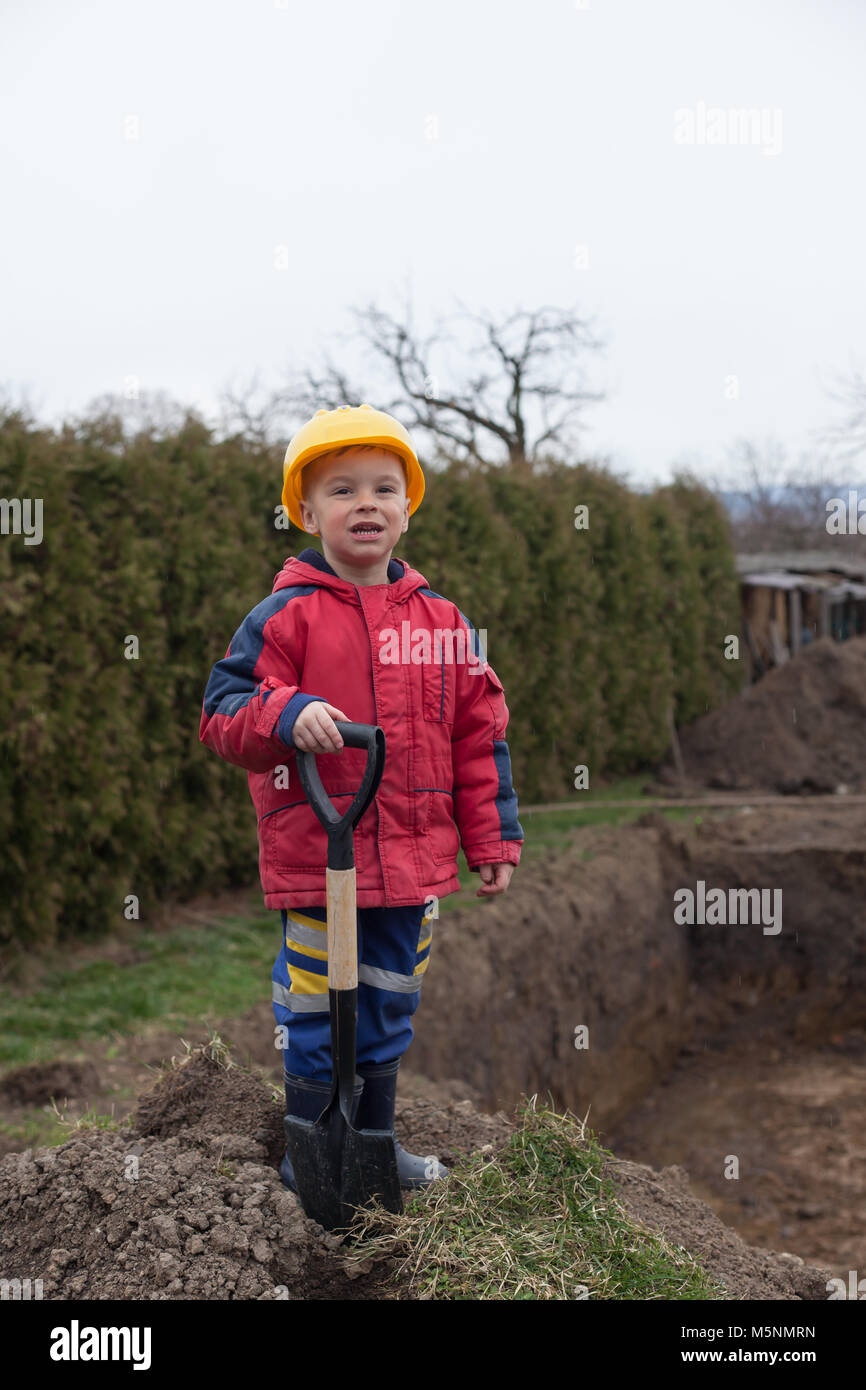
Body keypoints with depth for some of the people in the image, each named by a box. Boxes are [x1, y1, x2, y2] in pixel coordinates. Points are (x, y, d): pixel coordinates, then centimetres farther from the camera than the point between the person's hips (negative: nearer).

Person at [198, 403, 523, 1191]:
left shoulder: (441, 620, 5)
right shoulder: (287, 616, -7)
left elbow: (479, 733, 10)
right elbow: (223, 712, -9)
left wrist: (493, 839, 9)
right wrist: (287, 714, -29)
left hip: (414, 860, 4)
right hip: (315, 859, -4)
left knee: (389, 1009, 18)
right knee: (317, 1013, 6)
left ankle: (377, 1143, 36)